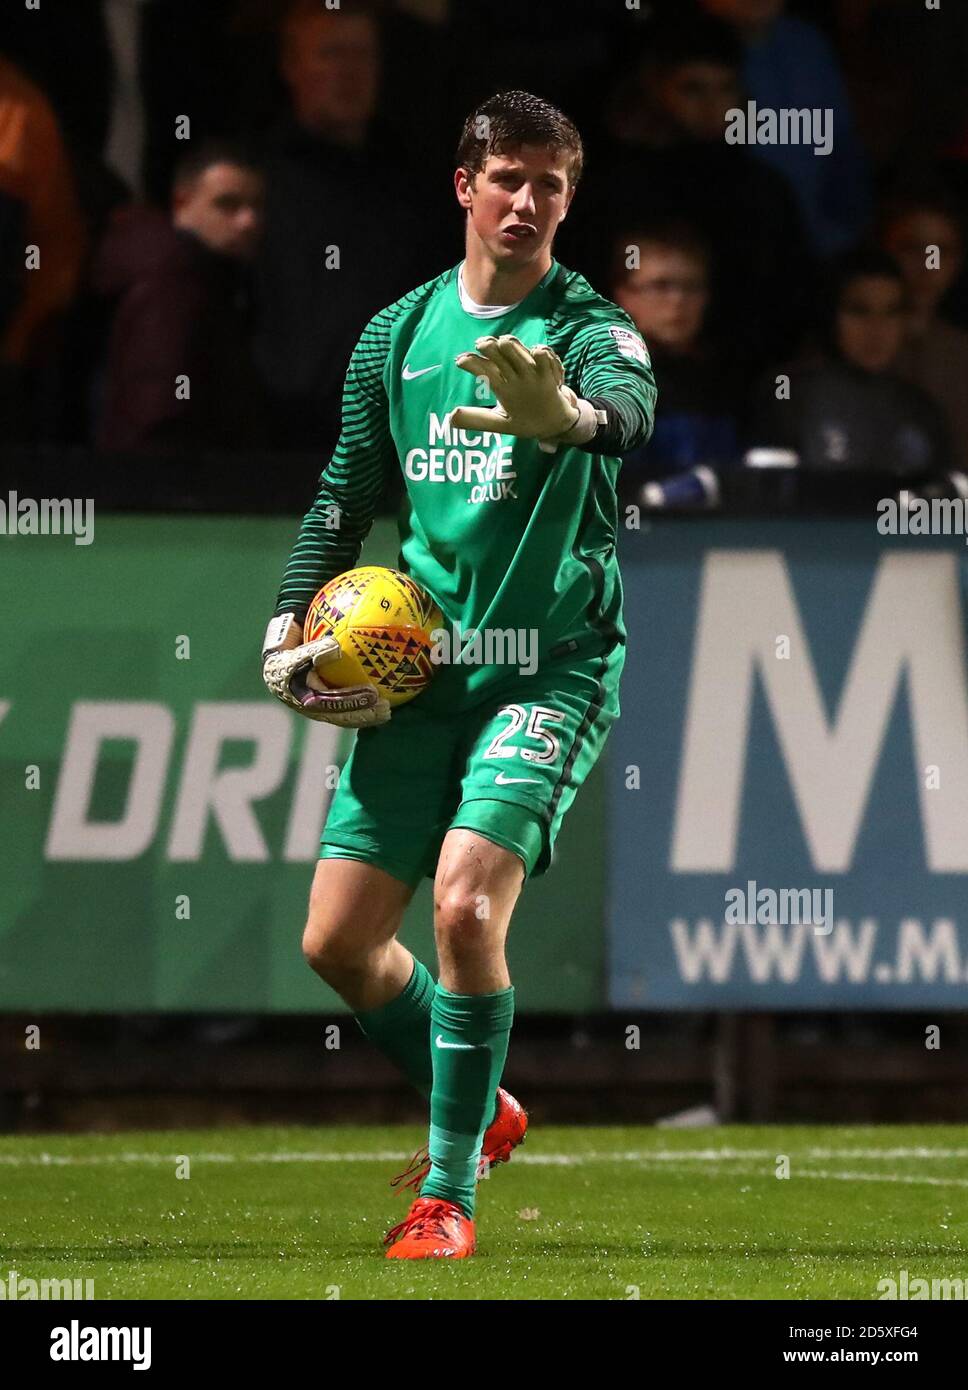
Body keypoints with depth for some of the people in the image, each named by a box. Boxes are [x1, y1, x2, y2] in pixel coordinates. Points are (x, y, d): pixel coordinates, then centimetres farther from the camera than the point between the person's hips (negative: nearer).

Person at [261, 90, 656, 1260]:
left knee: (467, 904, -23)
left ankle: (449, 1193, -8)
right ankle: (480, 1111, 30)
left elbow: (630, 406, -32)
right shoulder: (398, 333, 8)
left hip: (552, 668, -5)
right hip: (418, 671, 5)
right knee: (337, 941, 3)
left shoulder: (588, 328, -8)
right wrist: (287, 632, 3)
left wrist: (568, 414, -56)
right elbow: (345, 497, 17)